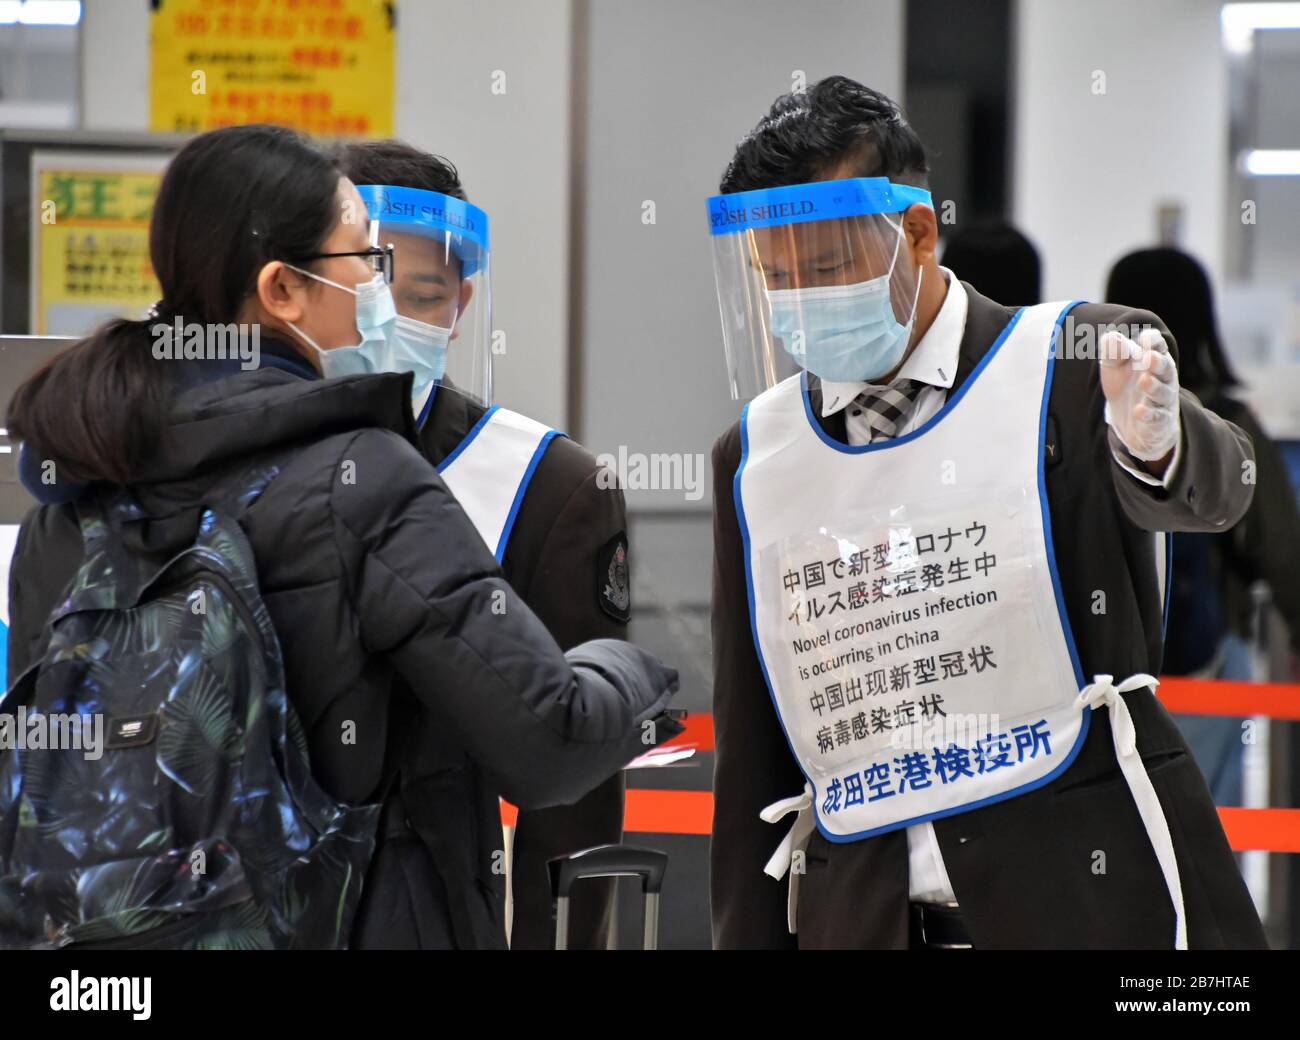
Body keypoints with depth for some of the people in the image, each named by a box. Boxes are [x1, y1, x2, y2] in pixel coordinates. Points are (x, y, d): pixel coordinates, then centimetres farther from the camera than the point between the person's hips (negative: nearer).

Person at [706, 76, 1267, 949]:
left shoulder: (1073, 368, -2)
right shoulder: (755, 458, 11)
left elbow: (1217, 489, -23)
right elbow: (751, 760, 15)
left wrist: (1157, 446, -46)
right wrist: (746, 936, 11)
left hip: (1091, 900, -4)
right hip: (860, 915, 4)